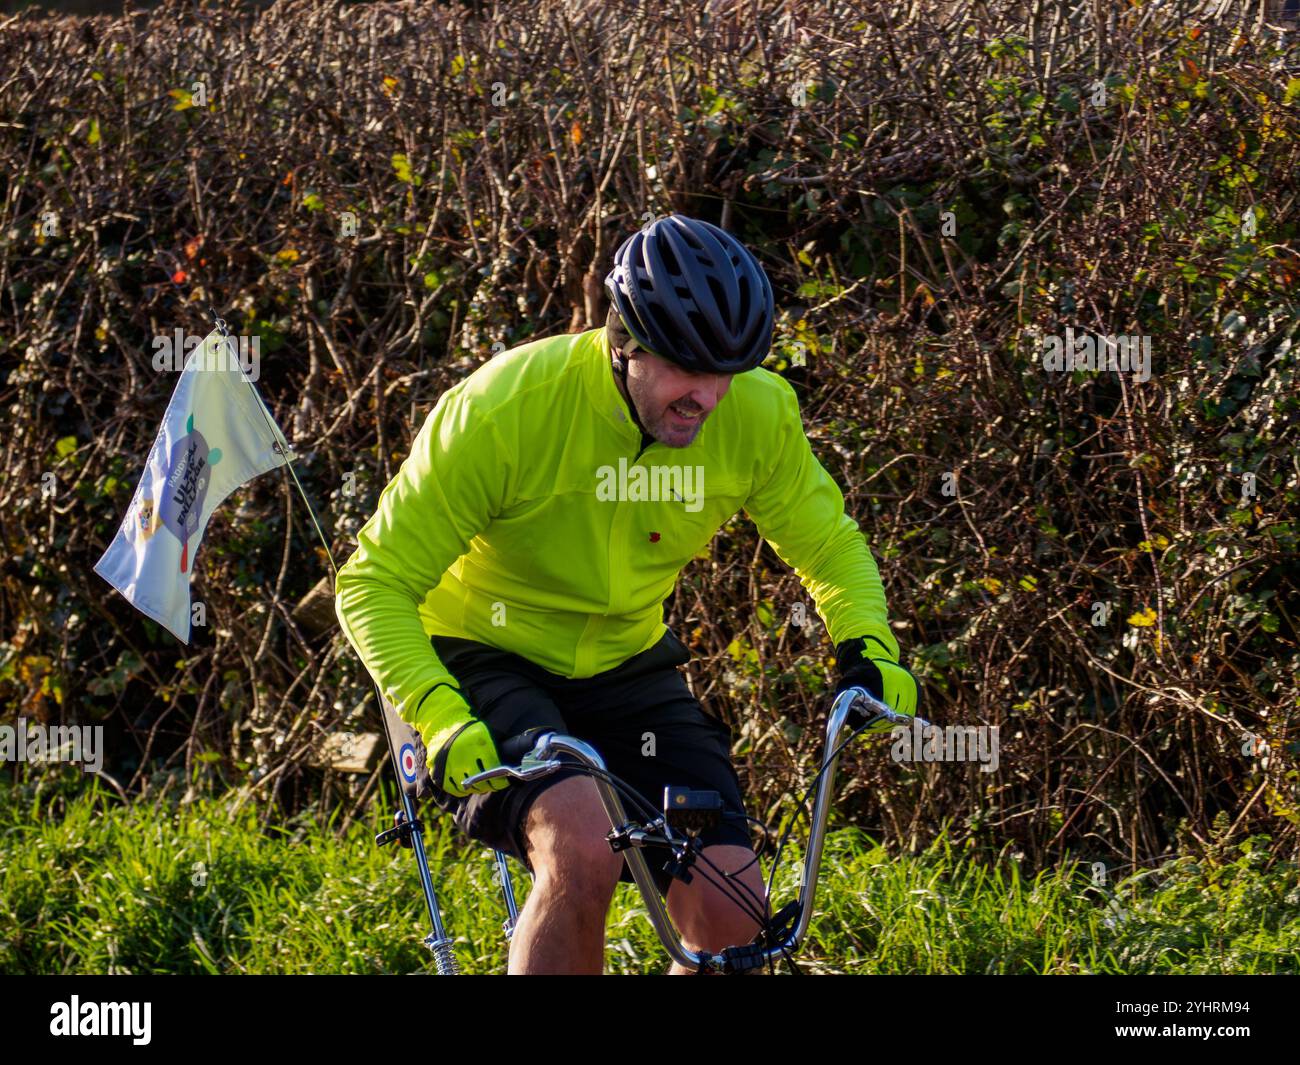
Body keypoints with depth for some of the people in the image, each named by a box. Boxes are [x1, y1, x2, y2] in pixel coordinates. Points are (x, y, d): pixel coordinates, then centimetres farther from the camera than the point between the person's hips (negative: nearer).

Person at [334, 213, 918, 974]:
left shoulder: (758, 413, -15)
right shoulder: (506, 408, -28)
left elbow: (827, 543, 5)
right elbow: (373, 585, -22)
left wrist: (868, 647, -16)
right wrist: (443, 722, -37)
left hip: (625, 669, 4)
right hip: (487, 663, -4)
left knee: (733, 914, -14)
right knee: (583, 850, -33)